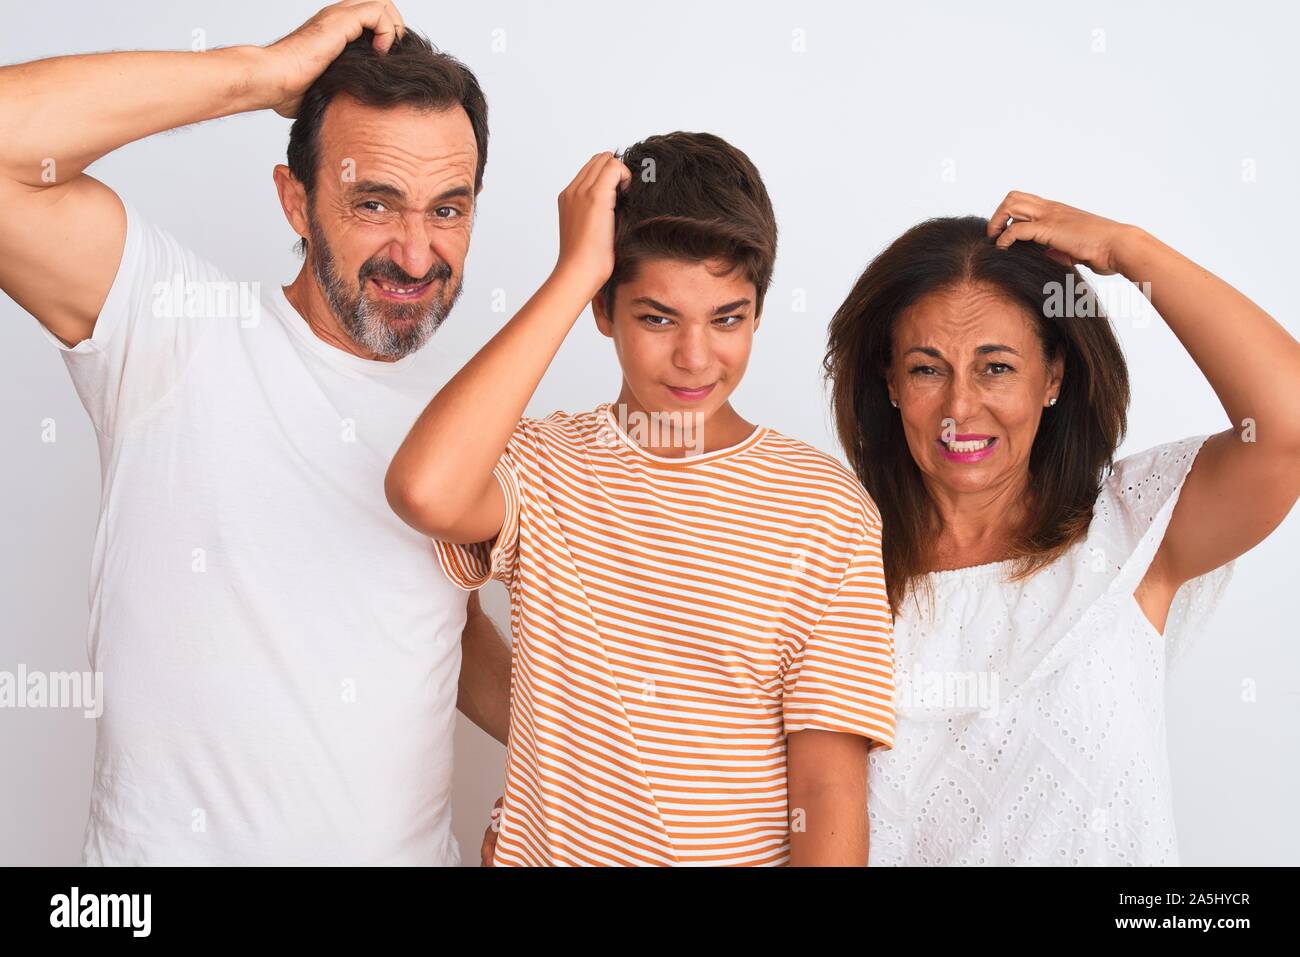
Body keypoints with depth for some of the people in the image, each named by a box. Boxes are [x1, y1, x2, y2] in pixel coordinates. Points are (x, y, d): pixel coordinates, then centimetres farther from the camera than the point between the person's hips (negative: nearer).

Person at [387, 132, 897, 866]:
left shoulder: (830, 508, -11)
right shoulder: (548, 465, -9)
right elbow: (426, 492, -32)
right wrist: (575, 269, -26)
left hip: (749, 852, 0)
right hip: (550, 847, 1)